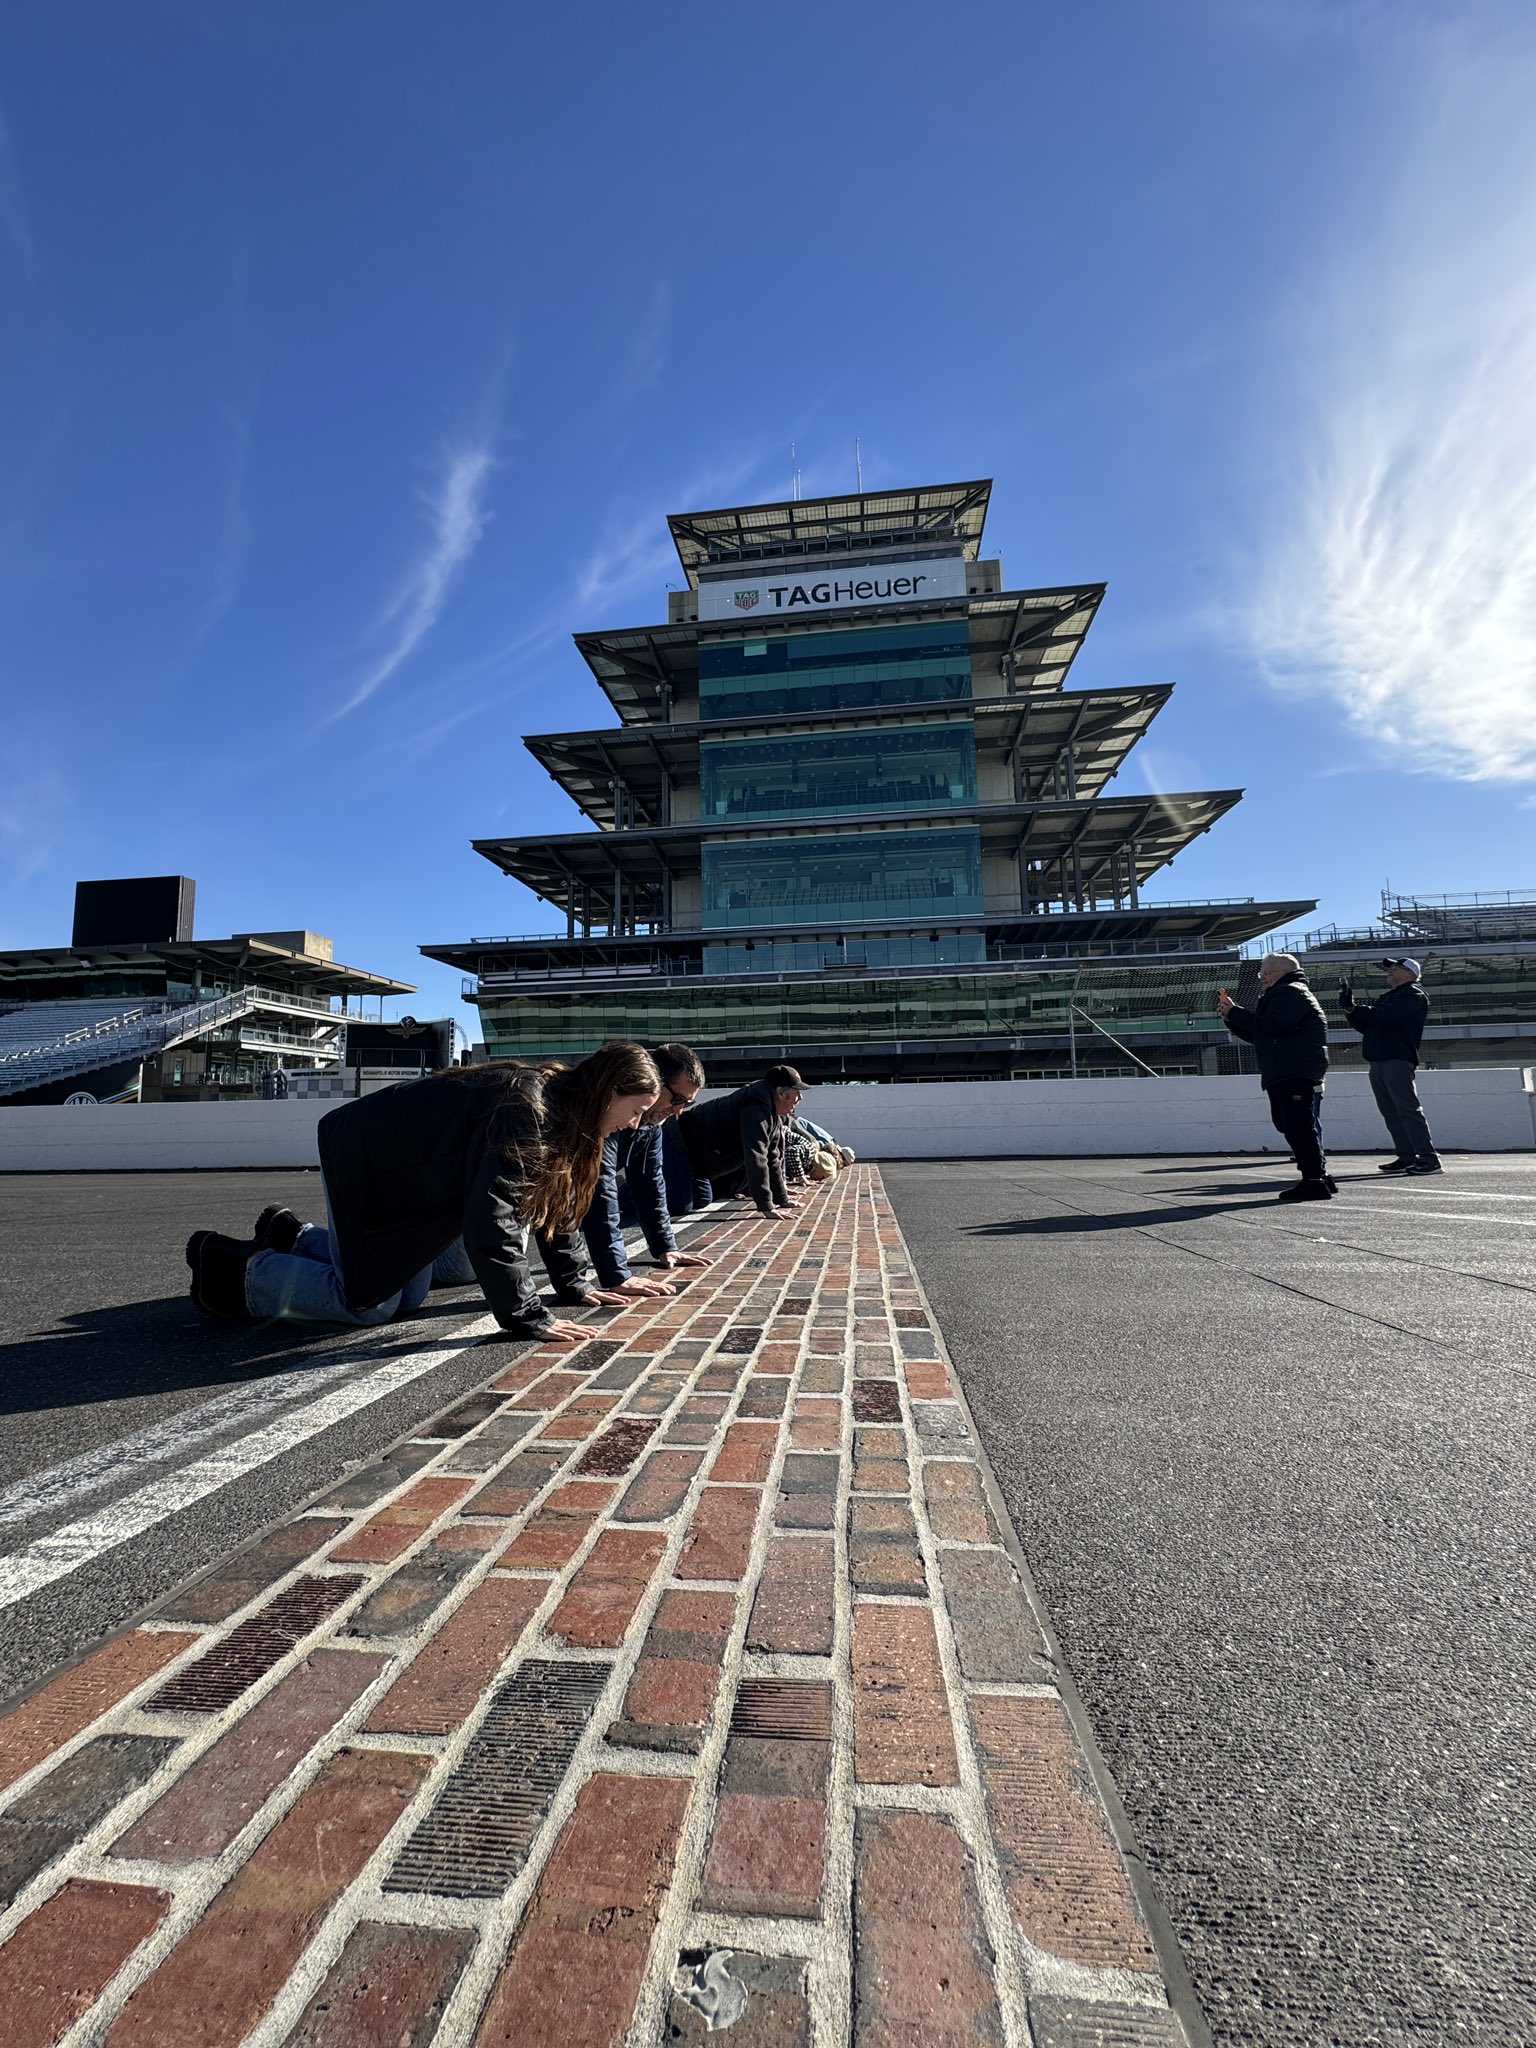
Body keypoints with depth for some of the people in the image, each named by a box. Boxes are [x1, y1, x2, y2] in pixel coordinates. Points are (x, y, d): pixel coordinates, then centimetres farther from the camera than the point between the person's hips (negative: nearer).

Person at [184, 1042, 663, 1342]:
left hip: (412, 1172, 9)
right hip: (363, 1159, -9)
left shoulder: (560, 1114, -5)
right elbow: (491, 1221, -38)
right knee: (370, 1302, -10)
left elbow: (555, 1201, 4)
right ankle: (240, 1268, 10)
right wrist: (526, 1317, -32)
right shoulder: (524, 1111, -35)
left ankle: (295, 1239, 33)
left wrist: (574, 1286, 2)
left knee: (409, 1297, 14)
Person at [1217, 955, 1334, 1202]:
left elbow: (1270, 1026, -21)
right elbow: (1255, 1035, 25)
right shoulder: (1277, 996, 27)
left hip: (1297, 1074, -11)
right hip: (1281, 1075, 11)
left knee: (1299, 1126, -12)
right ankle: (1318, 1178, 18)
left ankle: (1314, 1181, -11)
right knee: (1291, 1125, 12)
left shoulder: (1291, 992, -6)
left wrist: (1234, 1013, -12)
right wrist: (1231, 1016, 12)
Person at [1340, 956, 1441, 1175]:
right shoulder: (1386, 998, 26)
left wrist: (1353, 1008, -9)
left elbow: (1385, 1016, -16)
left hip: (1398, 1060, -9)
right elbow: (1365, 1025, 24)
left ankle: (1429, 1159, -12)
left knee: (1408, 1110, -12)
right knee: (1391, 1113, 7)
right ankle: (1406, 1157, 10)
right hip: (1376, 1062, 9)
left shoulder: (1414, 996, -1)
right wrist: (1350, 1007, 9)